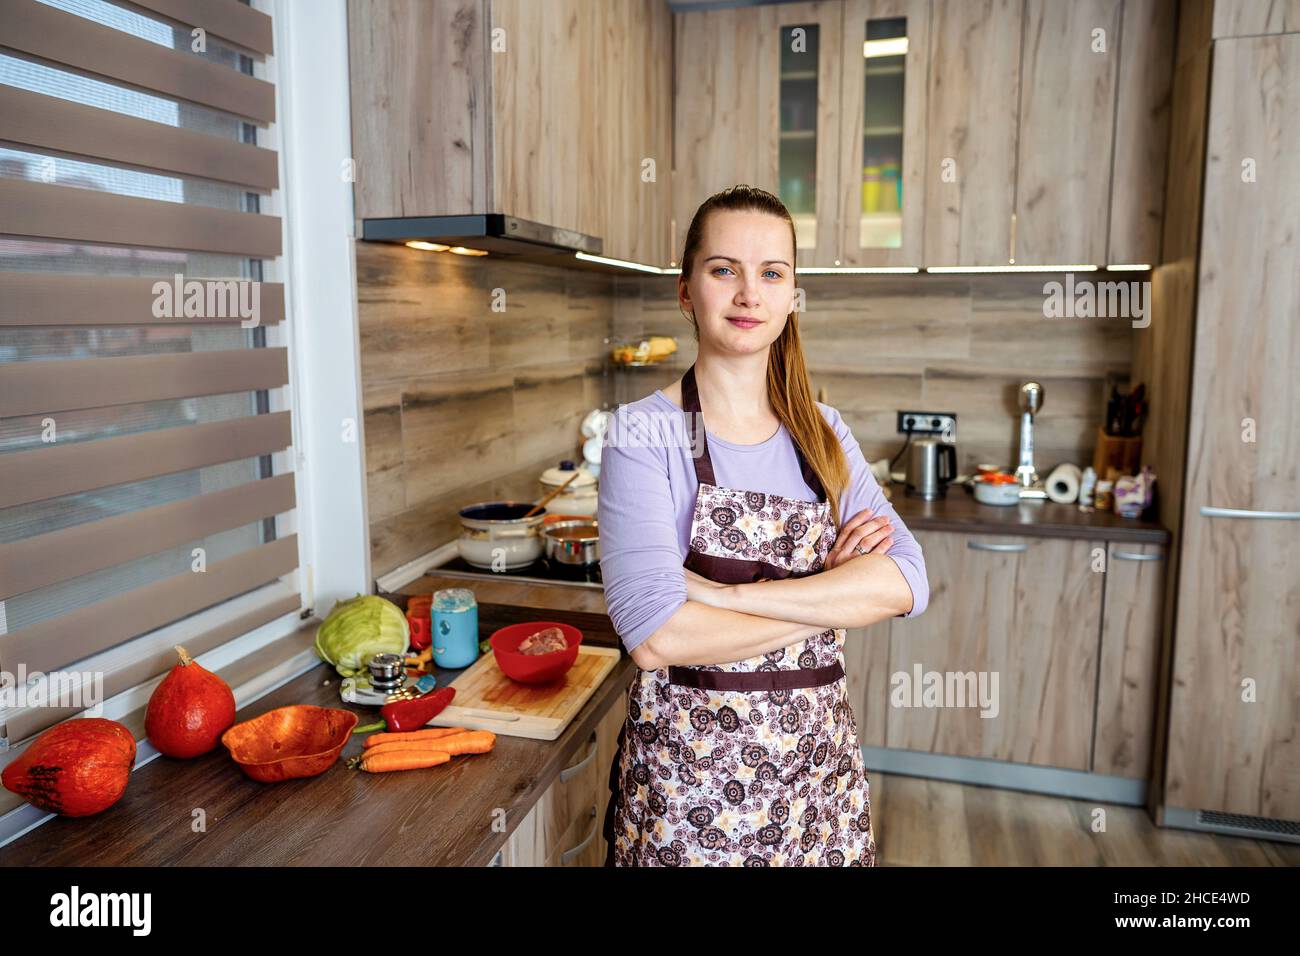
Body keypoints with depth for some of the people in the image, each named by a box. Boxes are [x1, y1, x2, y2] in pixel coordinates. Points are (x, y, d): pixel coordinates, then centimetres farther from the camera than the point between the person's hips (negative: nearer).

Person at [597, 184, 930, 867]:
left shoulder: (822, 433, 3)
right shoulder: (642, 434, -11)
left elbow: (906, 581, -10)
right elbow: (656, 637, -22)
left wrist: (727, 594, -21)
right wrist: (833, 595, -14)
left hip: (817, 754, 4)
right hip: (687, 770, -4)